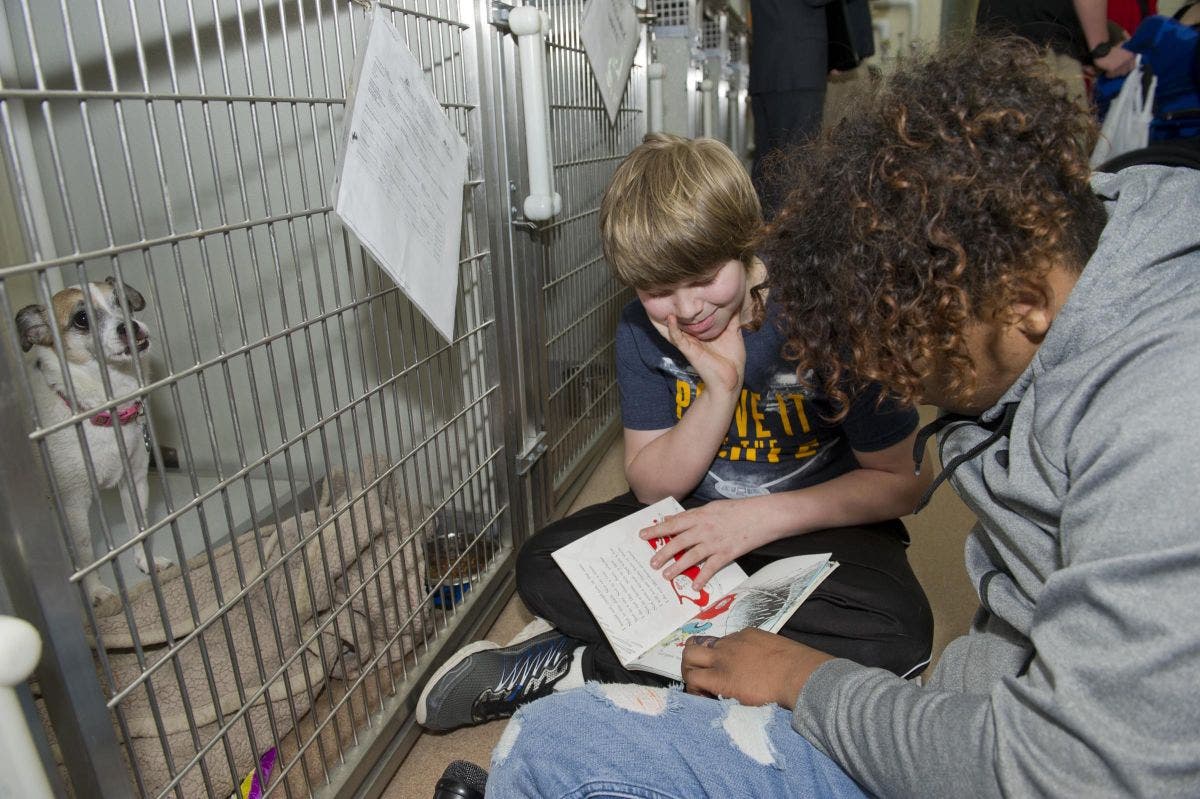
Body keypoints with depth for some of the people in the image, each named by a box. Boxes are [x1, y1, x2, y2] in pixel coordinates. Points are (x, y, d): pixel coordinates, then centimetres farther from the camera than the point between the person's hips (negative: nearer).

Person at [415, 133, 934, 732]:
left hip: (821, 524, -1)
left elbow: (898, 482, -12)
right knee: (544, 566, -15)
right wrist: (720, 390, -24)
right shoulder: (643, 330, -9)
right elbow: (652, 486, -8)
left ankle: (587, 665, -25)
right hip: (695, 521, 2)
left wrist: (761, 516, -23)